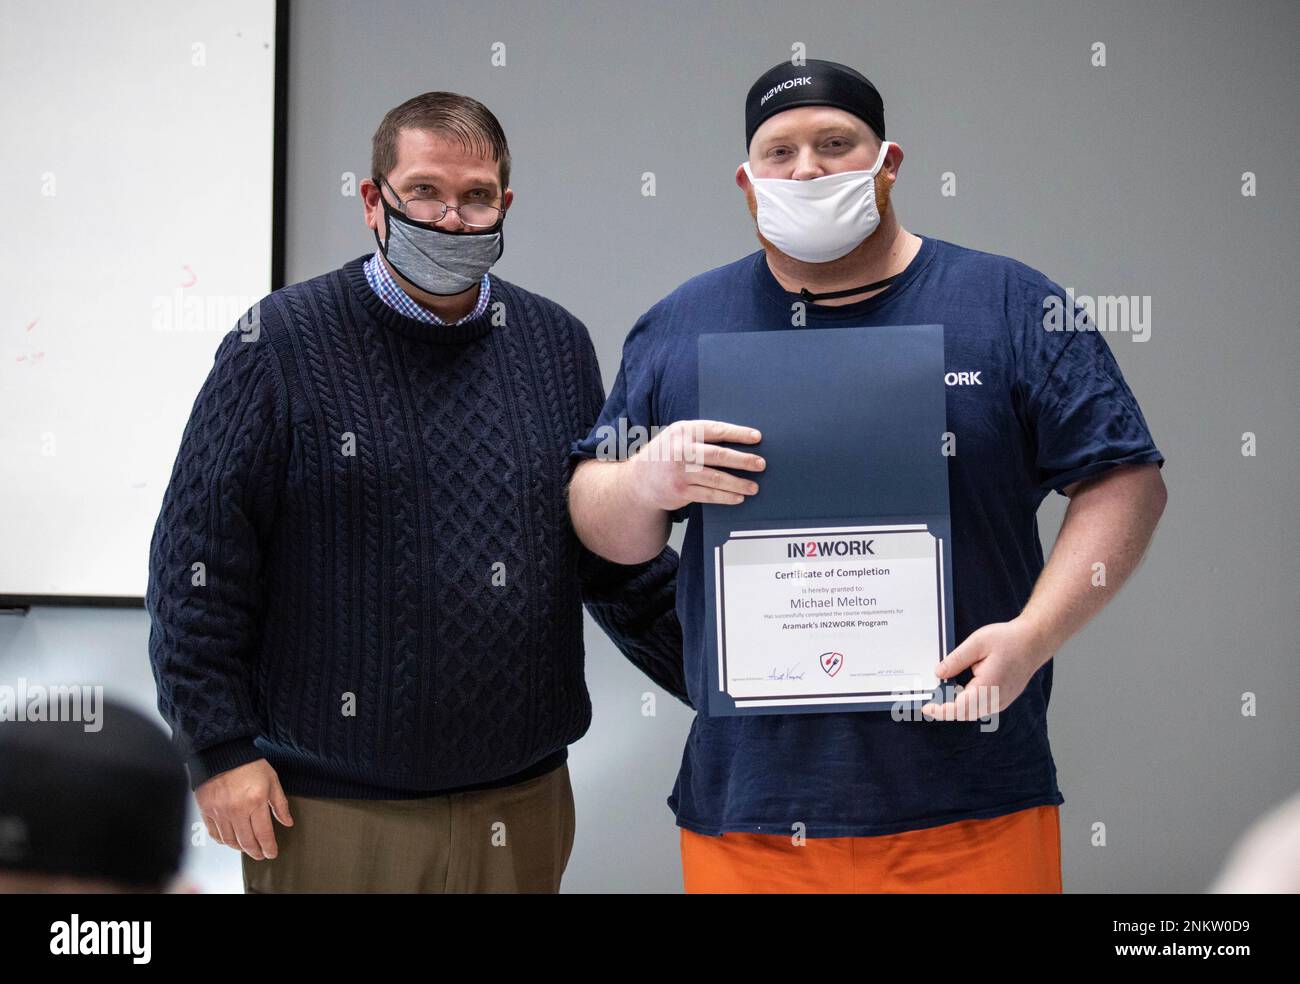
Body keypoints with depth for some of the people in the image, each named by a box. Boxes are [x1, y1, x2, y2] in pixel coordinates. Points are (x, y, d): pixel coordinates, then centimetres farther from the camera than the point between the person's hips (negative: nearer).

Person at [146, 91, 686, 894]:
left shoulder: (558, 344, 8)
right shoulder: (284, 342, -5)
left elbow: (620, 557, 12)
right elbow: (200, 559, -6)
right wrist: (219, 750, -9)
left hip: (523, 803, 4)